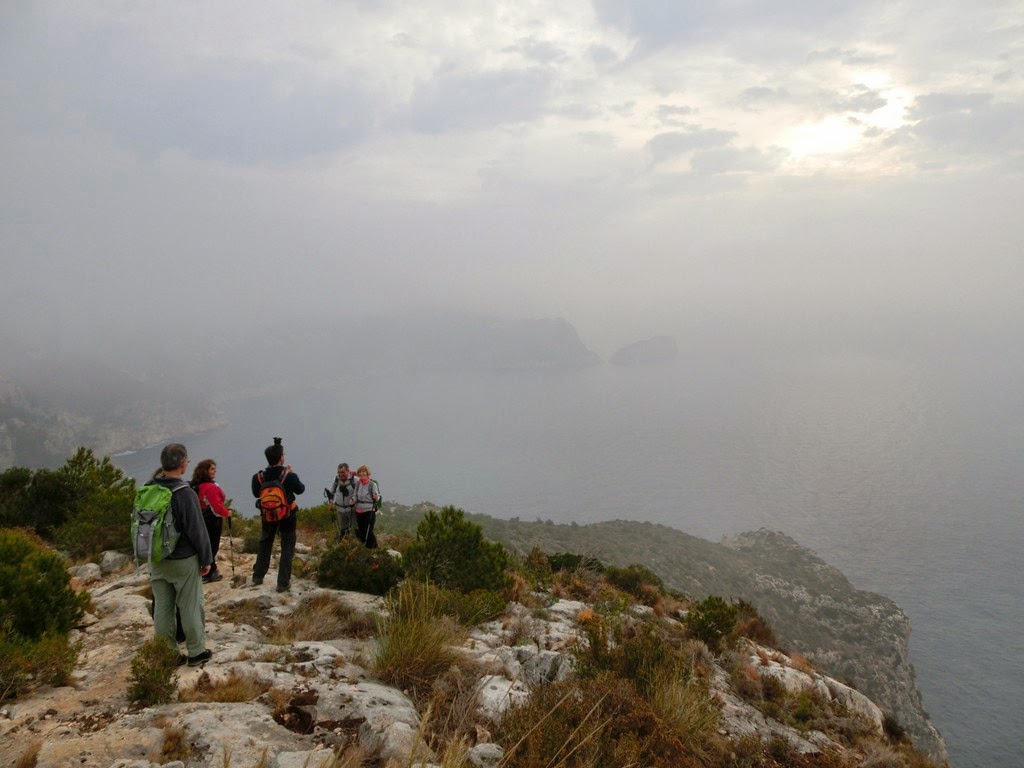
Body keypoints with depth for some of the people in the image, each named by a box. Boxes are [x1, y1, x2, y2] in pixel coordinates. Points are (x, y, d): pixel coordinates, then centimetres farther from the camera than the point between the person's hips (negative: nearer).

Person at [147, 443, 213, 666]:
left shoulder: (148, 490, -2)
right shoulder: (185, 494, -22)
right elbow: (197, 531, -18)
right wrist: (206, 558, -5)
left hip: (156, 560, 6)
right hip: (183, 561, -6)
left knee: (162, 607, 13)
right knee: (191, 607, 7)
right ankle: (196, 652, 18)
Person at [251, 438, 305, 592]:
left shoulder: (260, 477, -13)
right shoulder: (289, 476, -21)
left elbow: (256, 493, 4)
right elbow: (300, 489, -2)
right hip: (287, 516, -3)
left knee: (264, 544, 23)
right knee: (287, 548, 6)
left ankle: (258, 576, 32)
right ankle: (283, 583, 4)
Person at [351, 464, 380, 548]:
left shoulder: (372, 484, -12)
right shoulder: (357, 484, 5)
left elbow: (377, 497, -10)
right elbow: (356, 497, 15)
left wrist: (376, 497, -33)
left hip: (370, 511, -6)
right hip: (359, 511, 6)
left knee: (368, 532, -5)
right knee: (361, 532, 12)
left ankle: (370, 548, 10)